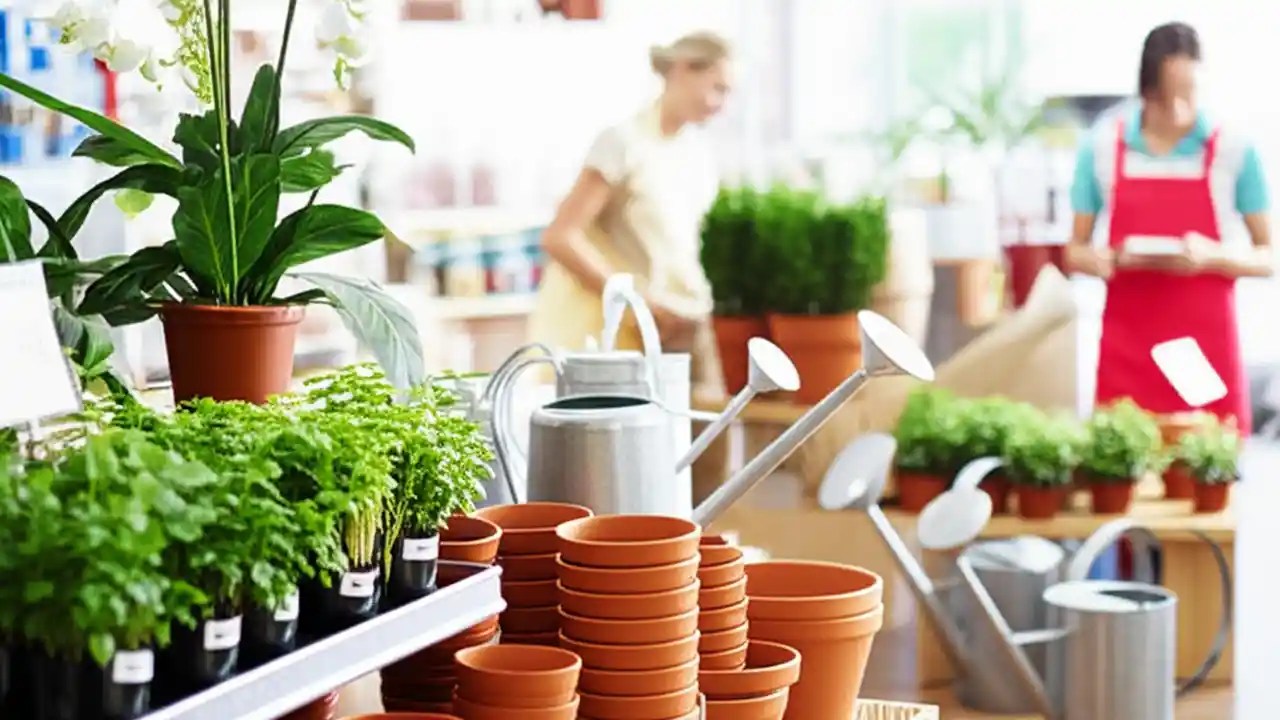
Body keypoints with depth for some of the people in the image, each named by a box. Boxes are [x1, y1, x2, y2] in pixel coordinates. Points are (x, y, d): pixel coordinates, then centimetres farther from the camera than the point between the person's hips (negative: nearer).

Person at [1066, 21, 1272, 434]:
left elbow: (1267, 257, 2)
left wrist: (1213, 257, -17)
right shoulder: (1102, 148, 0)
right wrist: (1116, 259, -14)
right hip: (1126, 352, 1)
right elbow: (1075, 252, 7)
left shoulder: (1235, 151, -3)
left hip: (1207, 349, -1)